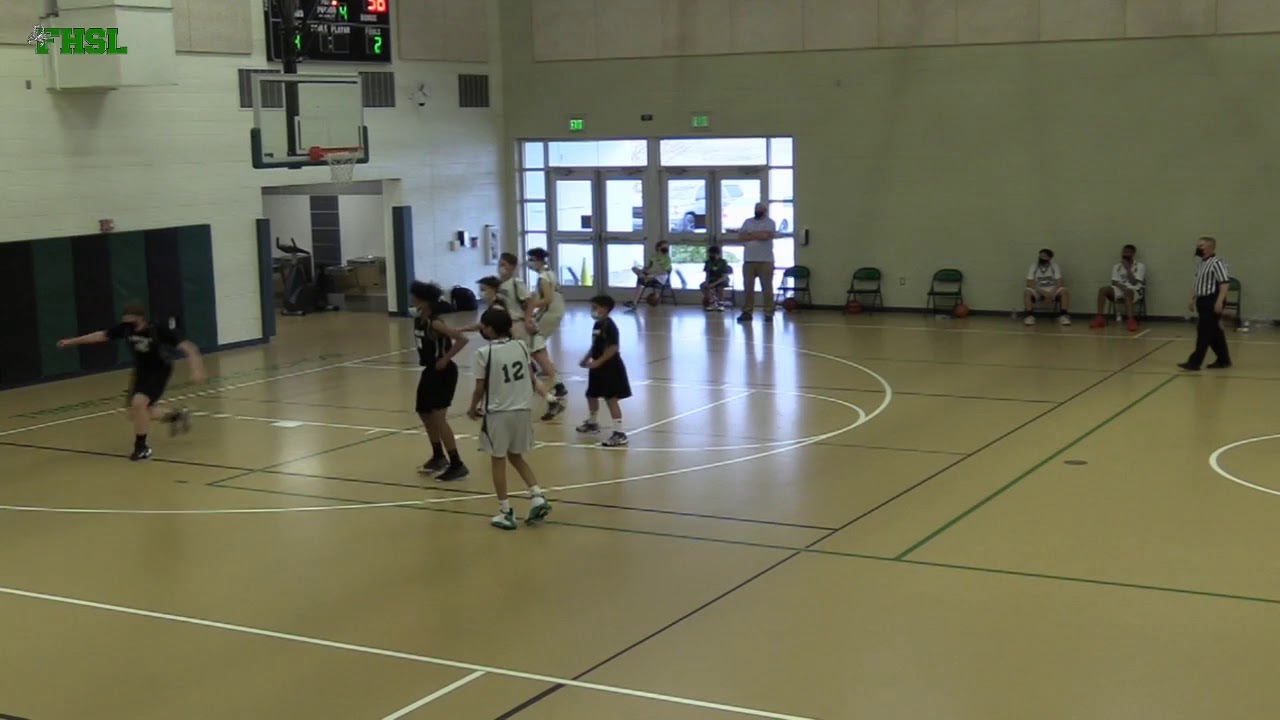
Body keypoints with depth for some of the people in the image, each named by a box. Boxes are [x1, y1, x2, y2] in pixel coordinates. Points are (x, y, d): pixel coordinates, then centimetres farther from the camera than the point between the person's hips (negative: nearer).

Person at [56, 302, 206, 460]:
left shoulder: (159, 331, -29)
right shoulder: (125, 328, -16)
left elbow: (187, 347, -32)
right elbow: (101, 335, -2)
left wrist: (196, 369, -46)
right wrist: (72, 341, 2)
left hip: (159, 370, -6)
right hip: (141, 371, 6)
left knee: (139, 402, -26)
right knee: (135, 413, 9)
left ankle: (142, 447, -9)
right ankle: (175, 416, 33)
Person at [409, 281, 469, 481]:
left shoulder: (435, 323, -22)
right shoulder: (418, 320, 4)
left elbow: (462, 339, -30)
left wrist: (445, 359, -23)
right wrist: (426, 359, 12)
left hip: (443, 372, -10)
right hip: (430, 371, 10)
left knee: (438, 417, -13)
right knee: (424, 414, 19)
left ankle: (457, 465, -9)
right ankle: (438, 457, 36)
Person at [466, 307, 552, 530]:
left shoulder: (484, 353, -12)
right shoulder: (521, 347, 1)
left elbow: (480, 388, -9)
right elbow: (532, 379, 7)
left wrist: (473, 409, 9)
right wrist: (535, 390, 28)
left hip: (498, 412, -5)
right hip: (523, 409, 5)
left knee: (499, 461, 8)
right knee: (516, 456, 21)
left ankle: (506, 512, 9)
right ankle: (538, 496, 8)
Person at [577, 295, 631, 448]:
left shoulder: (609, 326, -20)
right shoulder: (597, 325, 10)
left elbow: (613, 348, -26)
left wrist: (597, 362, -27)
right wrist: (587, 358, 9)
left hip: (610, 367, -10)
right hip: (599, 367, 10)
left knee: (611, 398, -12)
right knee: (591, 395, 23)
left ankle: (619, 433, -12)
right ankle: (592, 423, 46)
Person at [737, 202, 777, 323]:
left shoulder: (769, 222, 0)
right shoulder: (747, 222, 14)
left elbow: (766, 235, -18)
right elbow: (740, 236, 0)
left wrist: (751, 234, -5)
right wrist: (758, 235, -9)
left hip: (765, 261, -4)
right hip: (749, 260, 4)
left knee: (767, 288, -3)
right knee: (748, 288, 4)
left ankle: (769, 313, -1)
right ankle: (747, 312, 8)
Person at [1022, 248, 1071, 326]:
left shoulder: (1055, 266, -5)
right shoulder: (1034, 266, -6)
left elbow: (1059, 283, -11)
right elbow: (1029, 283, -12)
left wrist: (1051, 294, -28)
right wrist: (1043, 292, -24)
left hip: (1052, 290, 0)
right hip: (1038, 291, 0)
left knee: (1064, 292, -29)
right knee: (1027, 292, -32)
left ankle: (1063, 315, -23)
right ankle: (1030, 316, -26)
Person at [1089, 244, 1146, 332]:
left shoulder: (1140, 266, 1)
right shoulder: (1117, 267, 13)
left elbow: (1134, 282, -11)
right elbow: (1114, 282, 4)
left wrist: (1127, 268, -12)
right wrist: (1121, 286, -18)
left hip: (1134, 291, -4)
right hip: (1120, 291, 4)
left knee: (1128, 292, -41)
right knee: (1103, 290, -23)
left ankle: (1131, 321, -51)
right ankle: (1100, 319, -28)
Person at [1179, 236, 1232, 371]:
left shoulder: (1216, 263, -15)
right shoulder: (1200, 263, 15)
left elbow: (1225, 283, -22)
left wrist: (1219, 301, -29)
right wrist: (1193, 299, 27)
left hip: (1212, 301, -10)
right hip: (1203, 301, 10)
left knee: (1204, 331, -8)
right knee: (1214, 333, 13)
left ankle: (1195, 362, -7)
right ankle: (1223, 360, 21)